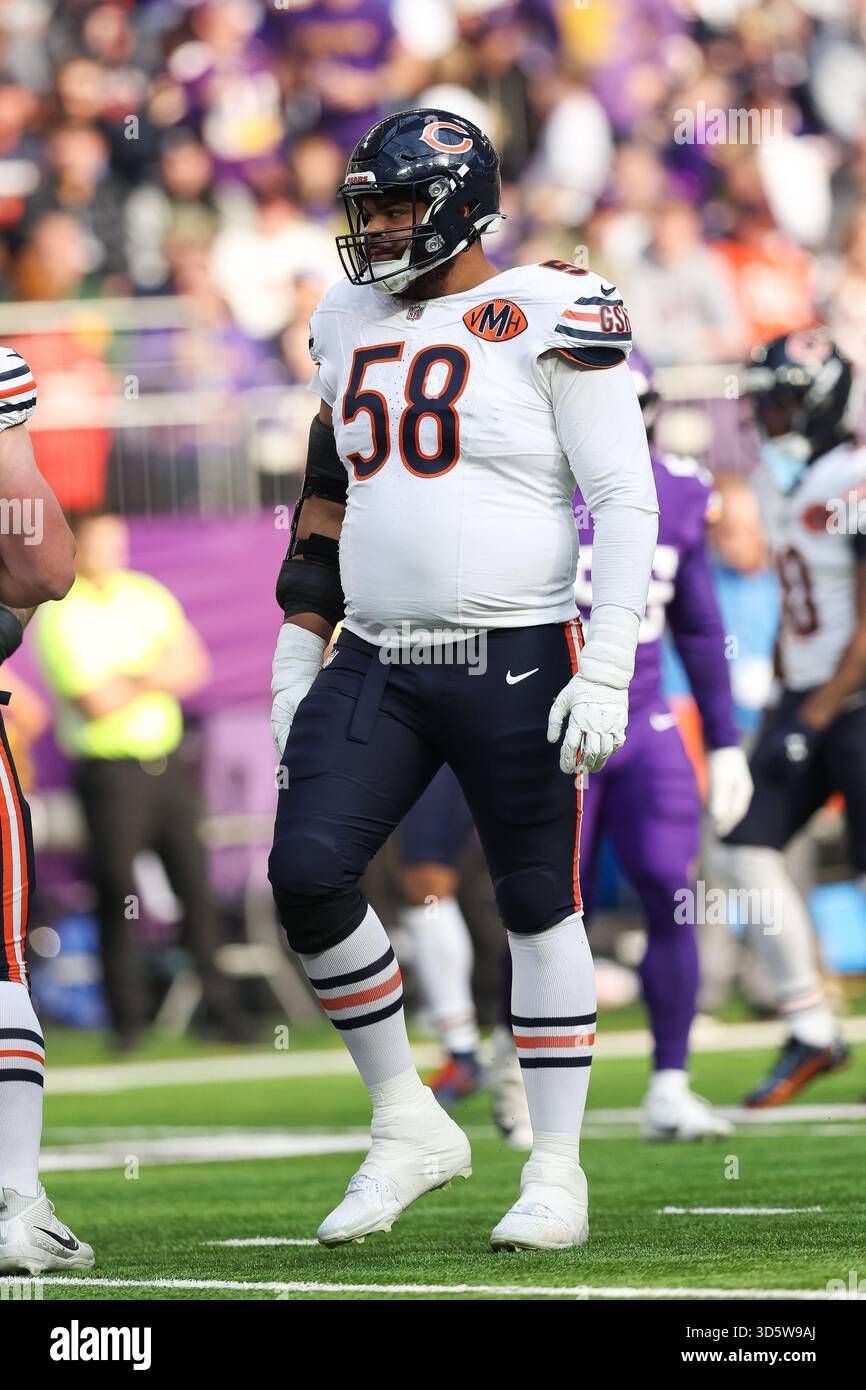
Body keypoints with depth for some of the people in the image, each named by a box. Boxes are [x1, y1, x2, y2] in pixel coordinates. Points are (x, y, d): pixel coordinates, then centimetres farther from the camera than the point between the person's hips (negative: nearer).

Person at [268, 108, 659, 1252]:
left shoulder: (552, 319, -7)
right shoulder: (351, 326, 13)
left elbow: (626, 501, -8)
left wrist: (606, 672, -15)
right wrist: (298, 654, 15)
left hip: (515, 664, -5)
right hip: (375, 665, 5)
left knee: (540, 908, 2)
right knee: (307, 874, -9)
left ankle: (557, 1173, 13)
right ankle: (407, 1127, 6)